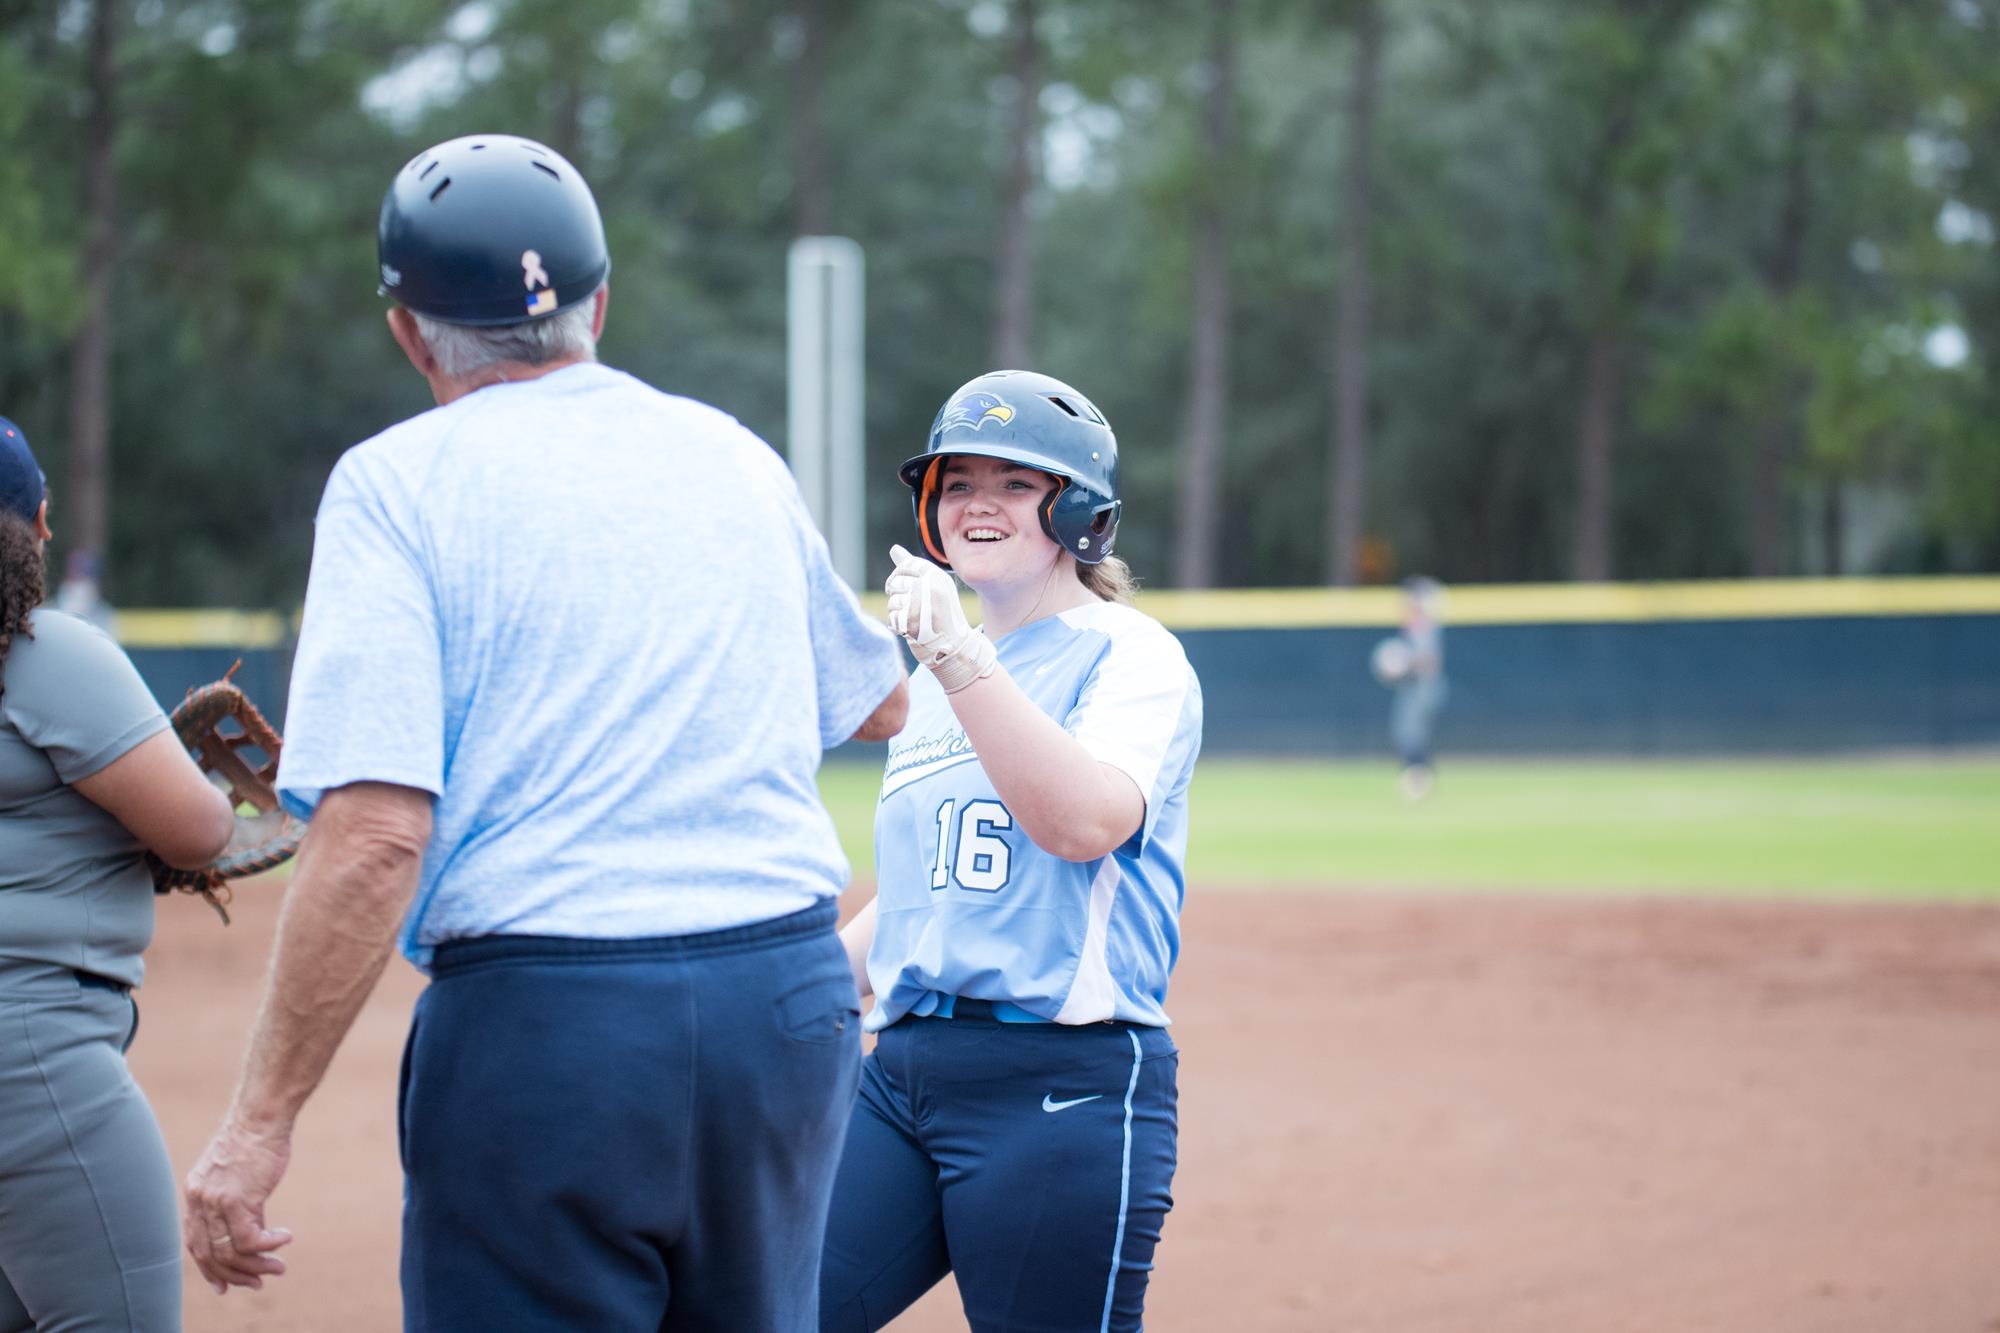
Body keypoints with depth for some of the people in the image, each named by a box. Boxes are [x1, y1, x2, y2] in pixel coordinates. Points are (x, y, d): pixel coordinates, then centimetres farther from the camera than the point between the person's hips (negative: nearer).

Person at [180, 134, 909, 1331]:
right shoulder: (737, 457, 12)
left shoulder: (400, 481, -4)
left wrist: (261, 1122, -13)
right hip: (793, 1005, 5)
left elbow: (375, 835, -15)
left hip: (541, 1019, -5)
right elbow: (882, 703, 29)